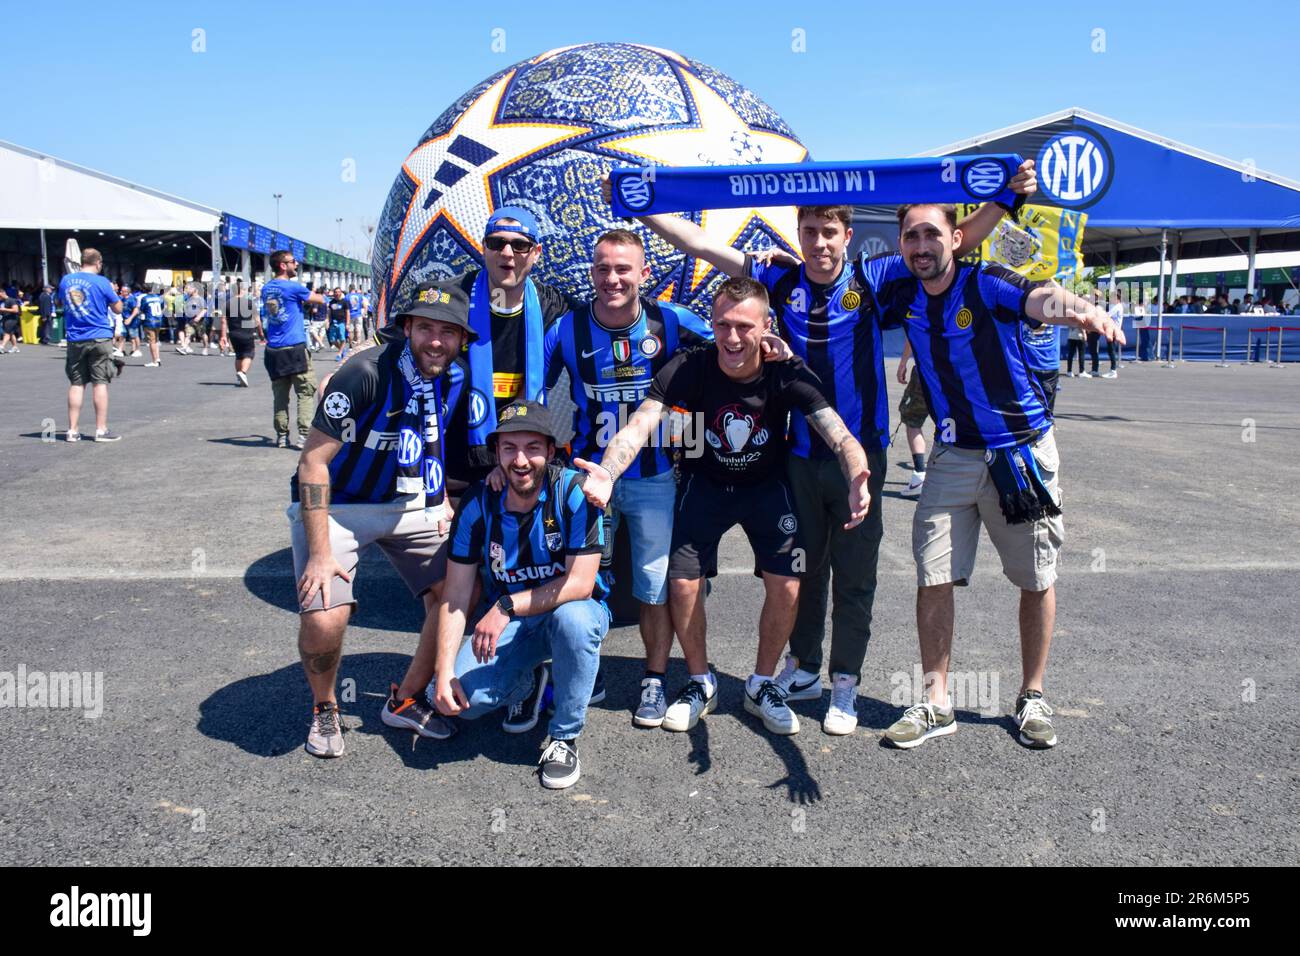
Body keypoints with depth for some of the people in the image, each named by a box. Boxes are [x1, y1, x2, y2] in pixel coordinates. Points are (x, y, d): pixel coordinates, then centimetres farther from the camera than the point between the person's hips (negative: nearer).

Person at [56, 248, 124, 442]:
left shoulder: (66, 280, 6)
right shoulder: (102, 282, -9)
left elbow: (61, 302, 22)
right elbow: (118, 309, -1)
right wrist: (113, 292, 15)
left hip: (75, 340, 4)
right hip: (99, 338, -4)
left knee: (76, 383, 8)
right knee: (100, 382, -1)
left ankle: (72, 430, 9)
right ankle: (101, 430, 0)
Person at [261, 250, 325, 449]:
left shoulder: (266, 289, 12)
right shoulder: (293, 287, -8)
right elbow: (319, 300, 3)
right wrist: (313, 296, 26)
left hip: (273, 350, 6)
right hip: (295, 348, -6)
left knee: (280, 395, 9)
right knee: (306, 392, -1)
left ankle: (281, 436, 10)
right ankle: (302, 435, -7)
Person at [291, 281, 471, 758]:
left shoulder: (457, 381, -4)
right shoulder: (366, 373, -23)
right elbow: (314, 461, -21)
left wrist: (445, 500, 2)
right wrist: (320, 553, -23)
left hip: (413, 505, 5)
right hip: (338, 505, -5)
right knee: (324, 619, -21)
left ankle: (406, 700, 15)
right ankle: (324, 709, 12)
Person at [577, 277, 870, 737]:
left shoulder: (788, 372, -25)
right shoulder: (688, 368, -25)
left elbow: (840, 437, -33)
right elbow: (638, 426, -36)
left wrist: (856, 483, -56)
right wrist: (606, 473, -58)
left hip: (767, 485, 0)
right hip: (705, 483, 0)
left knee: (786, 587, -10)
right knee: (683, 582, -7)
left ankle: (762, 685, 15)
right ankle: (700, 683, 18)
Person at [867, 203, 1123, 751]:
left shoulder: (986, 284, -16)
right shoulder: (904, 293, -2)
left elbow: (1041, 299, -37)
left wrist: (1081, 309, -60)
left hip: (1023, 451, -3)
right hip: (955, 454, 3)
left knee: (1036, 580, 8)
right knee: (933, 579, -1)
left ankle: (1032, 698, 26)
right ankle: (935, 704, 12)